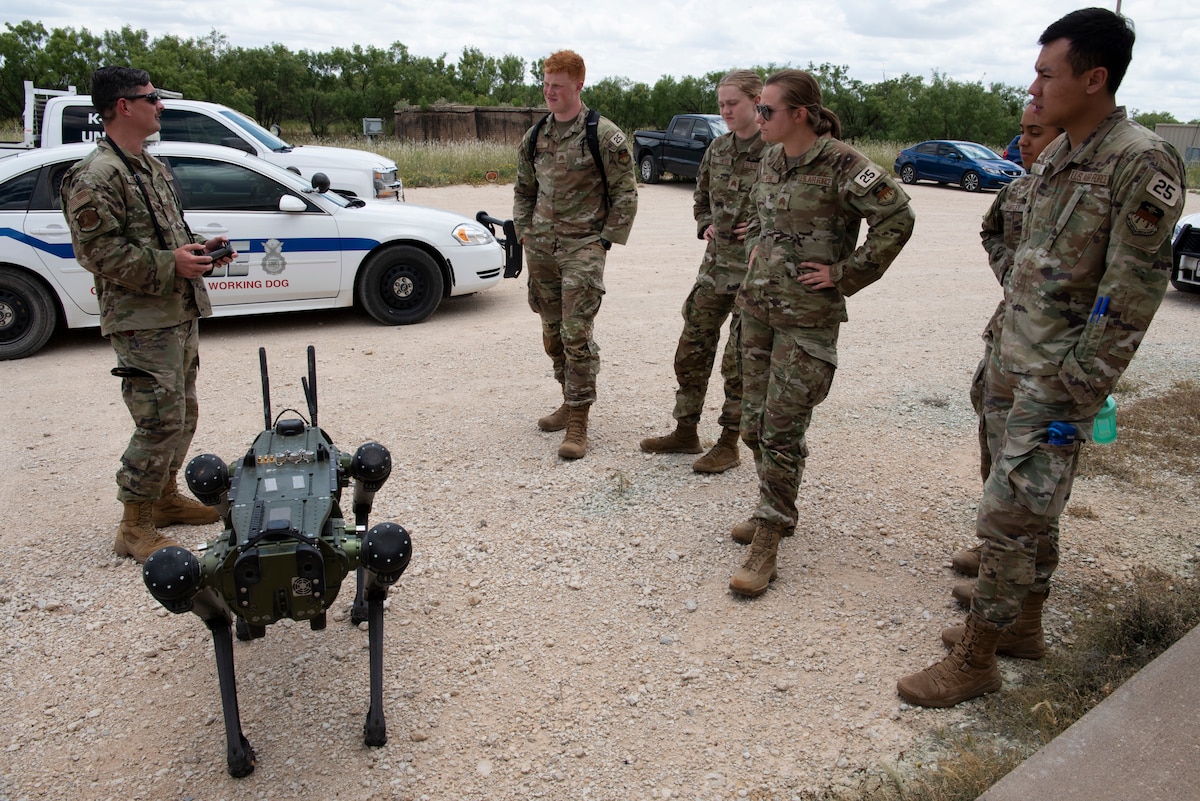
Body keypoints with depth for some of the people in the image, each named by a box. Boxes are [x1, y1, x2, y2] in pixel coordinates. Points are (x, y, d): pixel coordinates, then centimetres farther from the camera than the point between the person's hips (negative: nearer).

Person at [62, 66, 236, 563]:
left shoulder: (152, 167, 17)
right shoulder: (95, 177, -13)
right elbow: (97, 251, -19)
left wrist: (199, 248, 6)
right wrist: (169, 265, -22)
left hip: (181, 313, 10)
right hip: (141, 322, -10)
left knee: (183, 413, 17)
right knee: (160, 422, -10)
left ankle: (165, 497, 33)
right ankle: (135, 529, 3)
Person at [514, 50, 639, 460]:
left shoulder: (604, 135, -7)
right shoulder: (535, 136, 10)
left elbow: (625, 194, -4)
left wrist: (605, 240, -8)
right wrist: (524, 233, 10)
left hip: (582, 248, -6)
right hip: (540, 249, 6)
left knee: (576, 334, -10)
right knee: (552, 333, 12)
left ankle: (578, 423, -2)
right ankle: (570, 401, 29)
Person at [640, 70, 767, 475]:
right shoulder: (717, 148, 8)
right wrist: (706, 226, 6)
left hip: (755, 270, -6)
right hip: (716, 263, 7)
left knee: (740, 361, 1)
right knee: (692, 349, 10)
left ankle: (728, 444, 16)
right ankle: (685, 432, 24)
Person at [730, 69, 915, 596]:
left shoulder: (841, 163, -14)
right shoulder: (771, 158, 9)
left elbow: (897, 219, -15)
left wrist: (846, 274, -13)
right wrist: (757, 251, 13)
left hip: (807, 315, -7)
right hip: (757, 304, 7)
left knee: (782, 429, -5)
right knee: (754, 423, 12)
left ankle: (766, 543, 5)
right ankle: (777, 509, 32)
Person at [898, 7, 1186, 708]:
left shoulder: (1144, 166, -16)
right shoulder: (1055, 160, 10)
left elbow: (1129, 298, -19)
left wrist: (1074, 395, -19)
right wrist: (1005, 360, 16)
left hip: (1060, 378, -8)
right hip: (1018, 364, 8)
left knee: (1007, 515, -5)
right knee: (1027, 505, 19)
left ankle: (976, 662, 9)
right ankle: (1024, 616, 37)